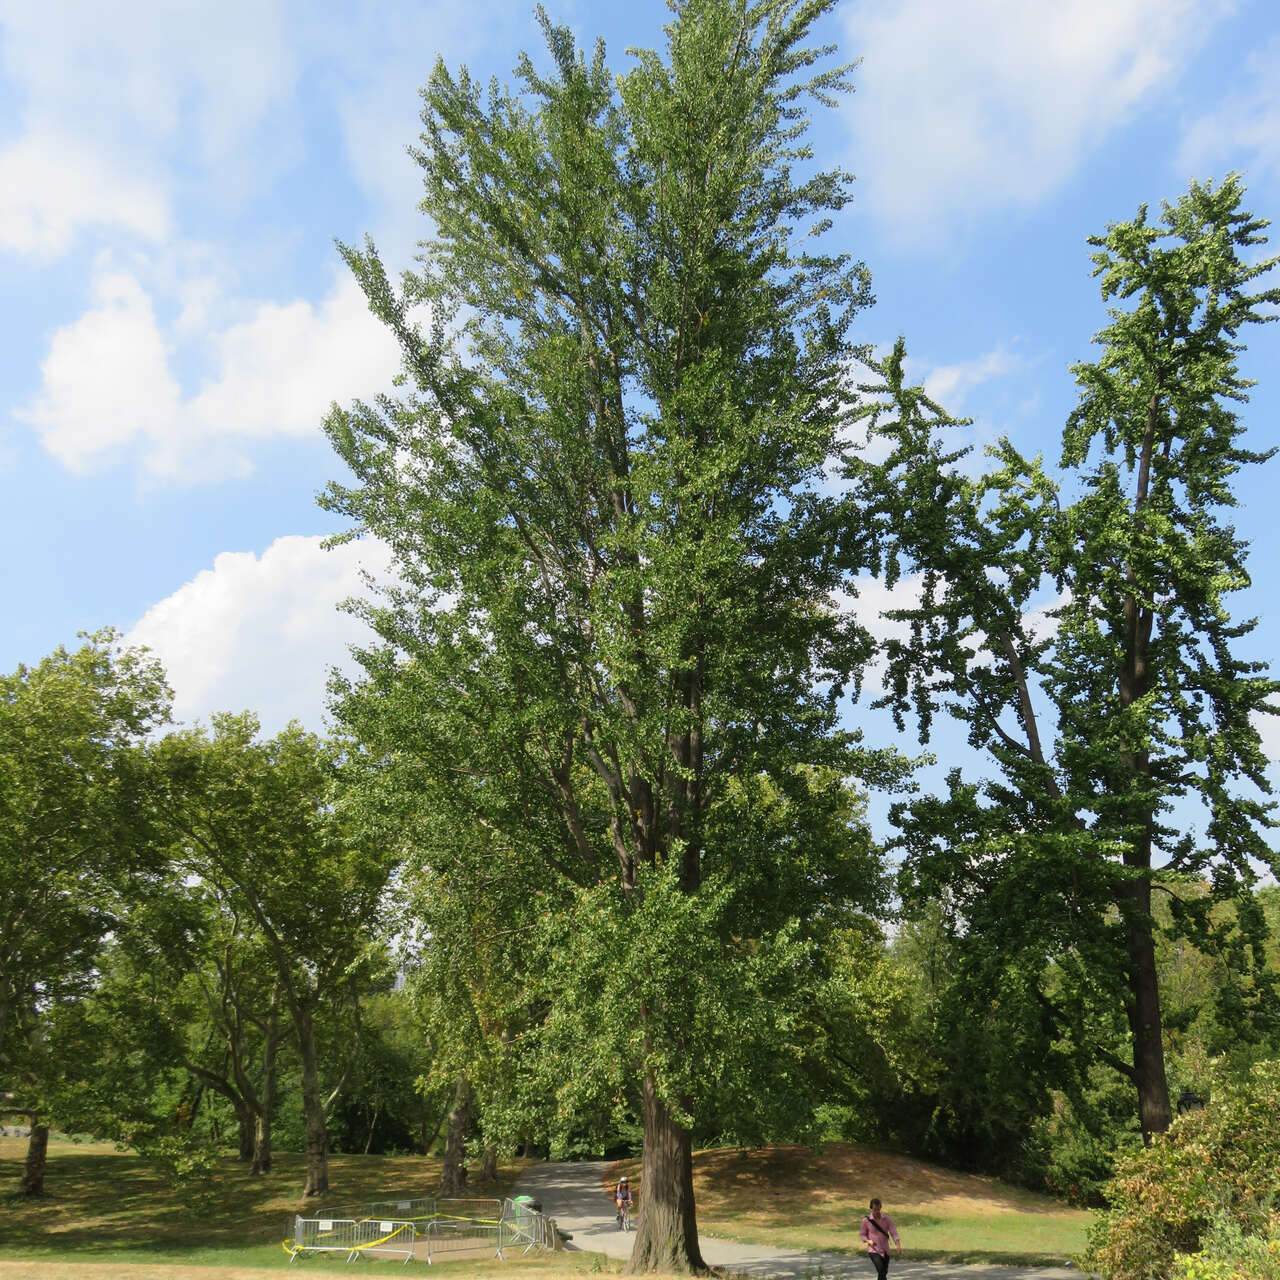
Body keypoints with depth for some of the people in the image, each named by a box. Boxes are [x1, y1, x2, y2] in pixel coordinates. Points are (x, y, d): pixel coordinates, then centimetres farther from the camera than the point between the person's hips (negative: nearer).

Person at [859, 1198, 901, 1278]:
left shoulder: (887, 1219, -7)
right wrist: (868, 1241, -20)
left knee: (884, 1273, 18)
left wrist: (899, 1246, -27)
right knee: (881, 1272, -21)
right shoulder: (866, 1220, -11)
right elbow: (862, 1234, 1)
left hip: (885, 1251, 4)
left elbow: (894, 1233, -12)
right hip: (873, 1251, -4)